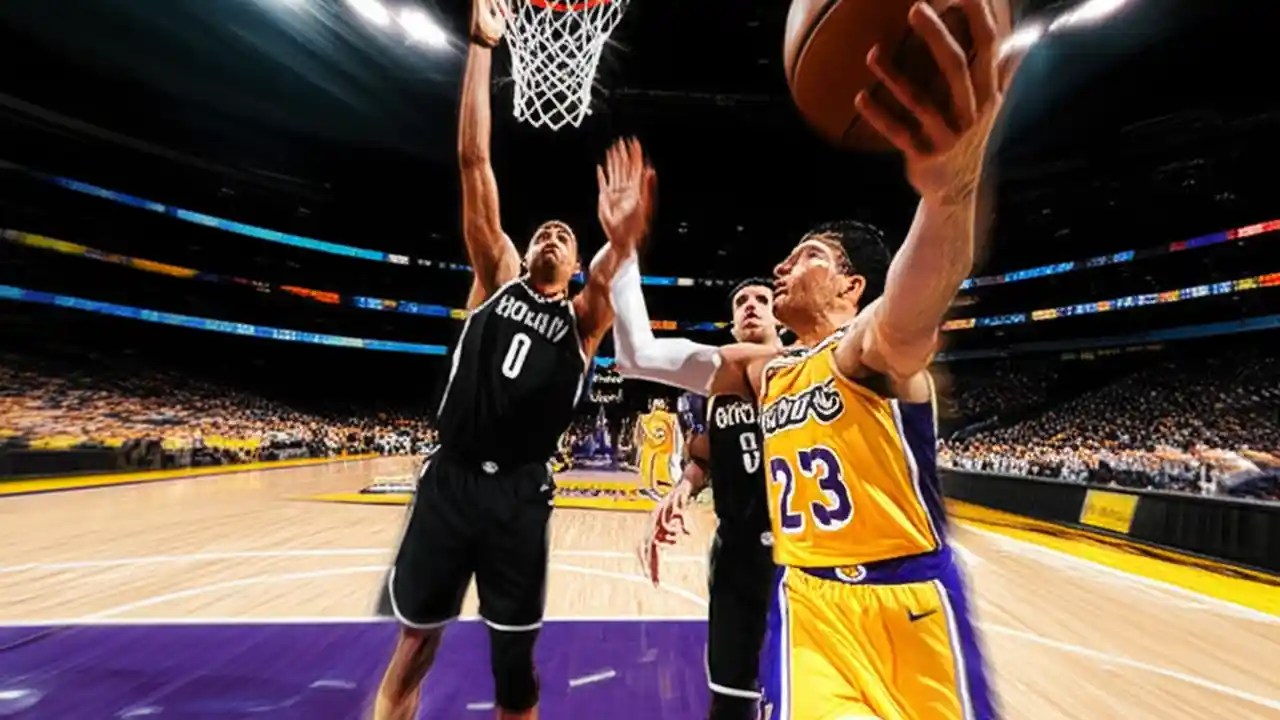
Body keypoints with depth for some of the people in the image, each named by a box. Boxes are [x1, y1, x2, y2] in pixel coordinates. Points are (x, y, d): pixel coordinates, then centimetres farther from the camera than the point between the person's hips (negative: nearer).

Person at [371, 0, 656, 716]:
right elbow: (474, 162, -1)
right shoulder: (497, 280, 5)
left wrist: (622, 238, -43)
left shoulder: (584, 318, 4)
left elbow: (608, 276, -21)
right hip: (450, 480, 1)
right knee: (416, 642, 13)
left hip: (521, 495, 0)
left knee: (515, 661, 13)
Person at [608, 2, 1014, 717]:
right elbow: (640, 356, 3)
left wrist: (952, 187, -59)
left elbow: (907, 320, -39)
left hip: (908, 597, -3)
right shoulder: (763, 369, 5)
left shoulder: (871, 348, -12)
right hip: (810, 598, 4)